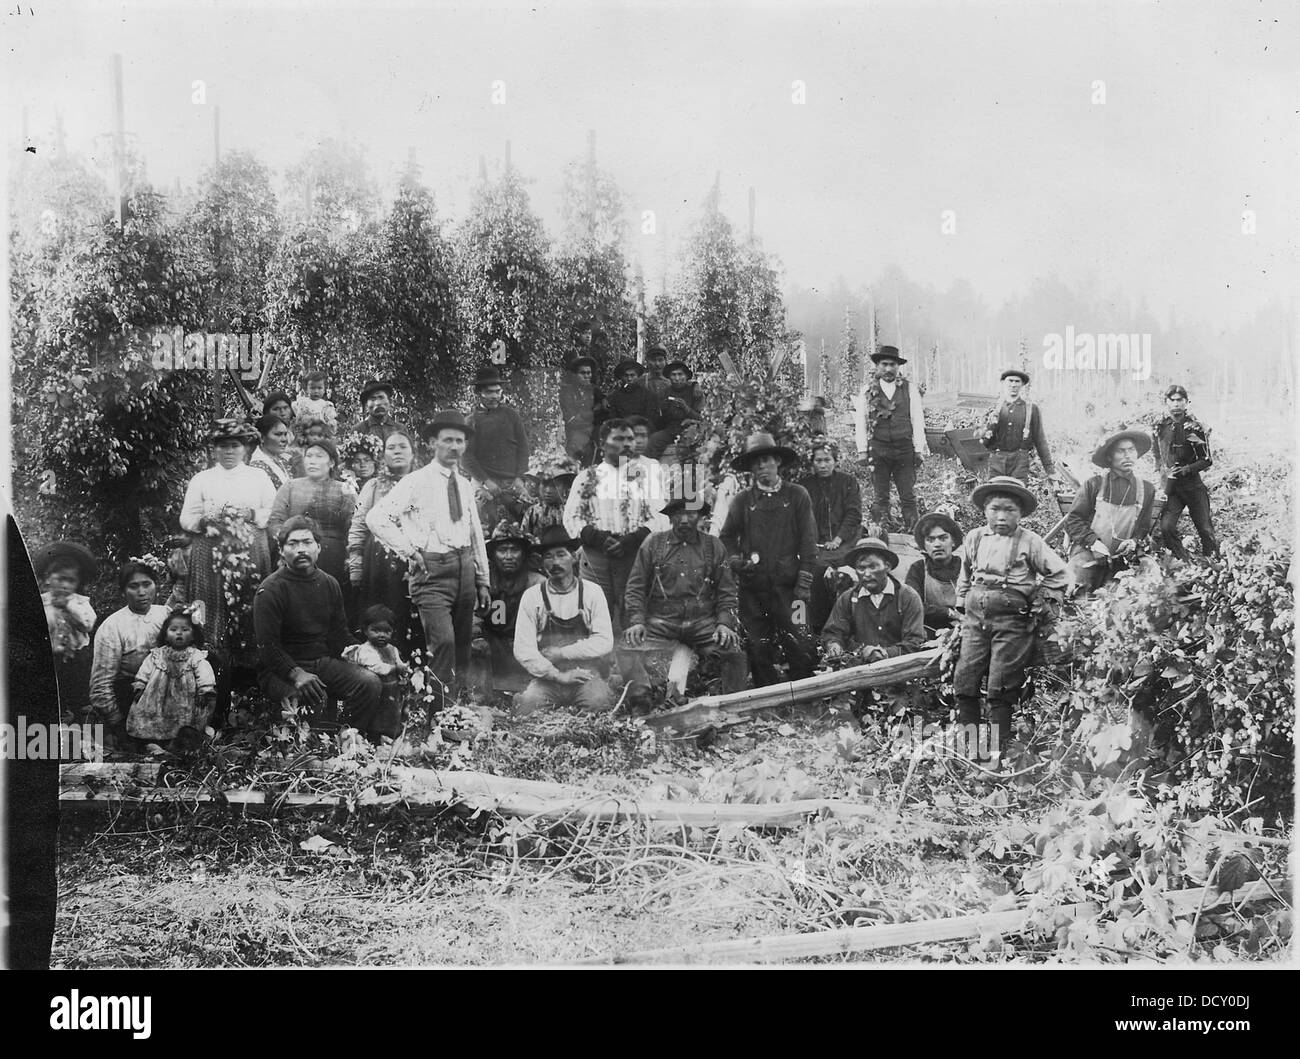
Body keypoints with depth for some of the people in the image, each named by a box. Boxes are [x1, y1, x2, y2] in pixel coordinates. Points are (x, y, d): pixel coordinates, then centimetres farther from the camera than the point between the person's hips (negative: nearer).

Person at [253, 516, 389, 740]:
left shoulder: (329, 584, 11)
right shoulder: (270, 590, -9)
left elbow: (340, 633, 17)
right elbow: (267, 645, -15)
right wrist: (296, 674, -29)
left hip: (324, 661, 6)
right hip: (282, 669, -6)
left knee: (369, 682, -19)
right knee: (313, 697, -35)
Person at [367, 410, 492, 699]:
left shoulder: (465, 486, 15)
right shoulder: (417, 482, -4)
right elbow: (376, 518, -10)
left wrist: (483, 582, 16)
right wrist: (408, 551, -10)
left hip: (465, 566, 6)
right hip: (432, 569, -6)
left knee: (463, 643, 9)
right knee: (443, 641, -18)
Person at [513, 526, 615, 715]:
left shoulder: (592, 592, 4)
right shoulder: (532, 596, 4)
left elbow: (604, 643, -4)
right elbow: (523, 650, -2)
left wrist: (558, 653, -9)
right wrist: (558, 675, -12)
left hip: (586, 677, 0)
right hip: (546, 678, 0)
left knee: (598, 701, -32)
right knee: (527, 704, -30)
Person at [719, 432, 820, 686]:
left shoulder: (797, 496, 5)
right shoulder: (742, 501, 10)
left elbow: (808, 541, 2)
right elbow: (726, 537, 21)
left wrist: (804, 583, -5)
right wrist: (736, 561, 2)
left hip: (787, 585, -2)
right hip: (752, 587, 2)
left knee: (800, 646, -9)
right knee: (758, 650, 4)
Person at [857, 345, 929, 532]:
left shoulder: (909, 389, 7)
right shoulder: (868, 391, 7)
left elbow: (917, 421, 6)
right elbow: (861, 422, 6)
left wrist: (919, 450, -1)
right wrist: (863, 450, -1)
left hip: (904, 449, 0)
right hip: (878, 450, 0)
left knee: (908, 496, -2)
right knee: (880, 497, 2)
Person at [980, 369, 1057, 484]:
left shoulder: (1031, 409, 8)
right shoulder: (995, 409, 12)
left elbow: (1040, 440, 8)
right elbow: (984, 443, 10)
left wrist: (1050, 469, 5)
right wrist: (991, 426, -9)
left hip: (1020, 461, -2)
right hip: (997, 460, 2)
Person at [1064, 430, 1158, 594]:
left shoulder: (1146, 489, 10)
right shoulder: (1094, 484, 0)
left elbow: (1144, 528, 16)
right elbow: (1073, 519, 0)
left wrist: (1134, 541, -6)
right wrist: (1093, 542, -14)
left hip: (1120, 558, 2)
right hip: (1087, 551, -2)